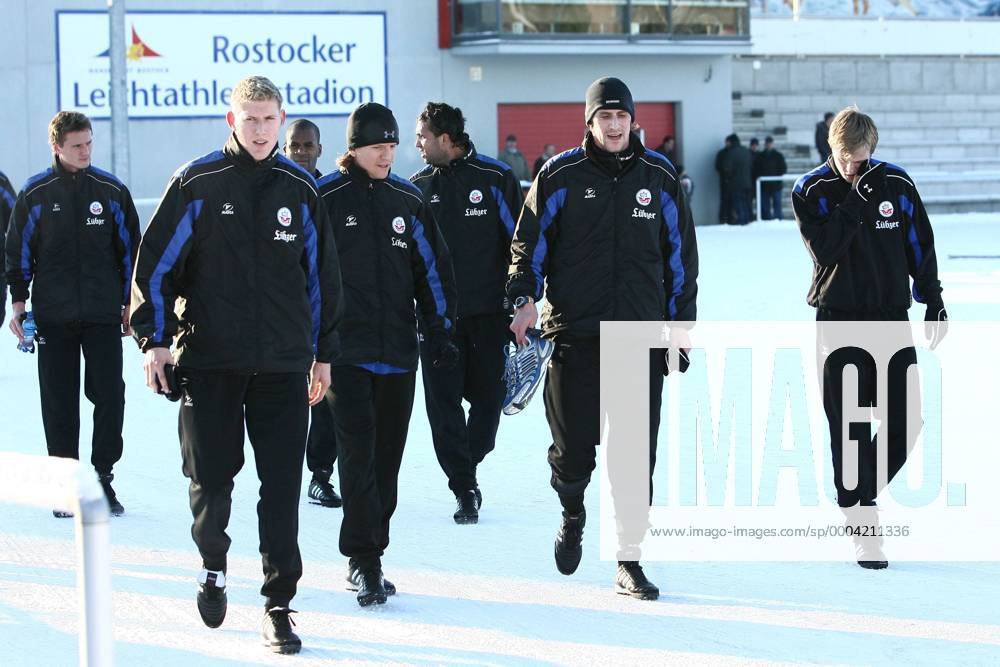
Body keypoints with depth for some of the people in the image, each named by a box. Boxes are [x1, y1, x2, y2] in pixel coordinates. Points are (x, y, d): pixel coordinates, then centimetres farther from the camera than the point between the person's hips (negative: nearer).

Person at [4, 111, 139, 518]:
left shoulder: (112, 191, 4)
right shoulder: (35, 194, 2)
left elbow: (130, 249, 10)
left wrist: (130, 304, 7)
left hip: (103, 315, 0)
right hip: (53, 316, 0)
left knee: (109, 396, -5)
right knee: (59, 403, 2)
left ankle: (103, 476, 6)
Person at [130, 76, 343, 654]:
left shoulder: (300, 189, 6)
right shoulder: (197, 184, -3)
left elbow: (321, 274, 14)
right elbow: (157, 261, -1)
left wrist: (323, 352, 15)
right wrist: (156, 339, -6)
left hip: (283, 365, 2)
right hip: (208, 359, -2)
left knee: (282, 487, -1)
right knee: (211, 477, 2)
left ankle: (279, 605, 7)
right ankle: (213, 563, 31)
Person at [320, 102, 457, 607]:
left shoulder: (408, 201, 10)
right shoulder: (325, 198, -2)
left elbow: (433, 267, 14)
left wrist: (439, 330, 7)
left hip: (399, 351, 4)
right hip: (346, 351, -4)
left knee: (387, 457, 7)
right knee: (358, 452, -13)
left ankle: (367, 558, 16)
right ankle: (363, 561, -11)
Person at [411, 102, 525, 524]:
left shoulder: (495, 178, -3)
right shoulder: (418, 186, 6)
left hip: (489, 313, -2)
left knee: (489, 397, 3)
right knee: (443, 403, -4)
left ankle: (466, 468, 26)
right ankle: (464, 489, 2)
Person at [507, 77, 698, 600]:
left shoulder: (659, 178, 8)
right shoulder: (561, 176, 2)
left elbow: (679, 255, 14)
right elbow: (529, 242, 5)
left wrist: (681, 321, 11)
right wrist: (524, 297, -10)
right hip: (575, 333, -2)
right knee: (574, 446, -4)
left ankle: (628, 563, 9)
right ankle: (572, 513, 30)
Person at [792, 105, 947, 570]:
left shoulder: (896, 184, 1)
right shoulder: (811, 192, -4)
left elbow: (921, 248, 8)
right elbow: (825, 251, -17)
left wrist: (934, 305, 7)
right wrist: (854, 204, -21)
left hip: (892, 319, 2)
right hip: (839, 320, -2)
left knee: (906, 422, -2)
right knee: (848, 426, -4)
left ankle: (862, 491, 21)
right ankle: (864, 528, 3)